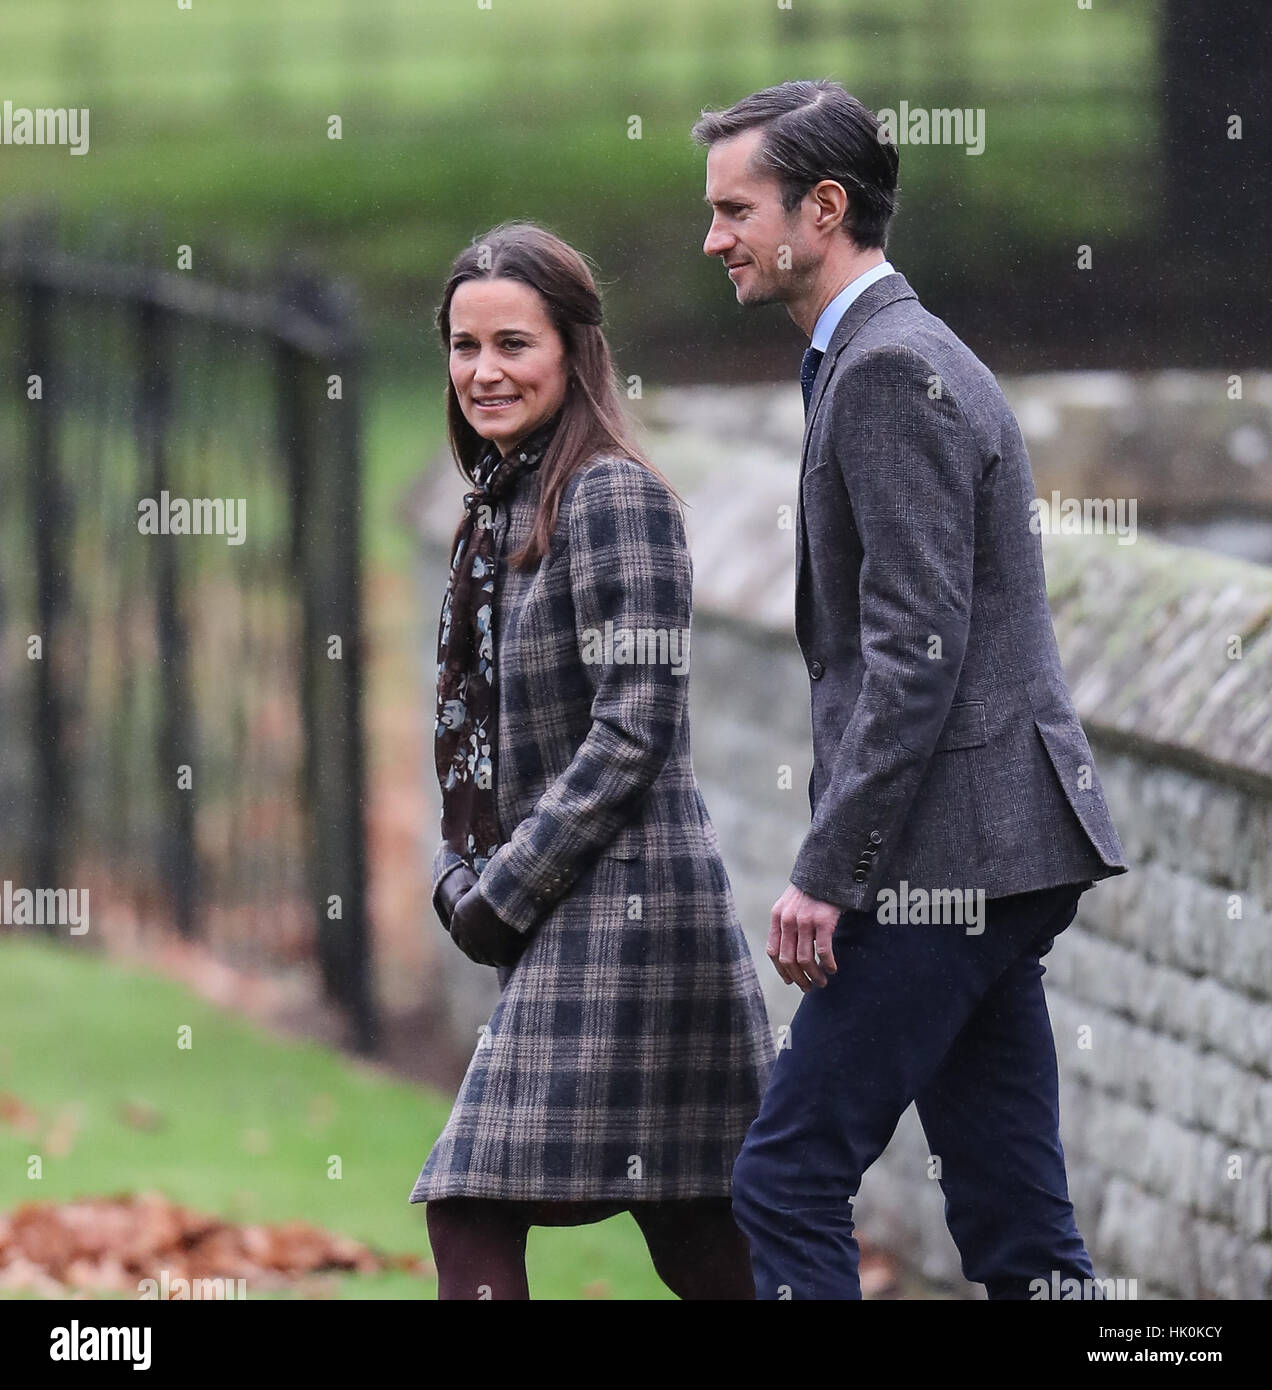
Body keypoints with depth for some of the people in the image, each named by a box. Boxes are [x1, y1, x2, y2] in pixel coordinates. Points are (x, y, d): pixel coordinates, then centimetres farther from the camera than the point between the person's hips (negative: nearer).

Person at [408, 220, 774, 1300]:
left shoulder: (613, 495, -11)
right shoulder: (501, 508, 17)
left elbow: (632, 732, -17)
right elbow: (478, 739, 21)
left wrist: (506, 894, -15)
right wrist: (463, 882, 5)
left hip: (620, 907, -9)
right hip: (561, 926, 9)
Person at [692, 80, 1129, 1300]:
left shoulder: (890, 371, -13)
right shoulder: (896, 356, 20)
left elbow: (915, 648, -20)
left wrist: (827, 872, -20)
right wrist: (842, 858, 20)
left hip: (948, 850, -10)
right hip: (989, 855, 10)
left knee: (787, 1181, -8)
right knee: (1011, 1216, 9)